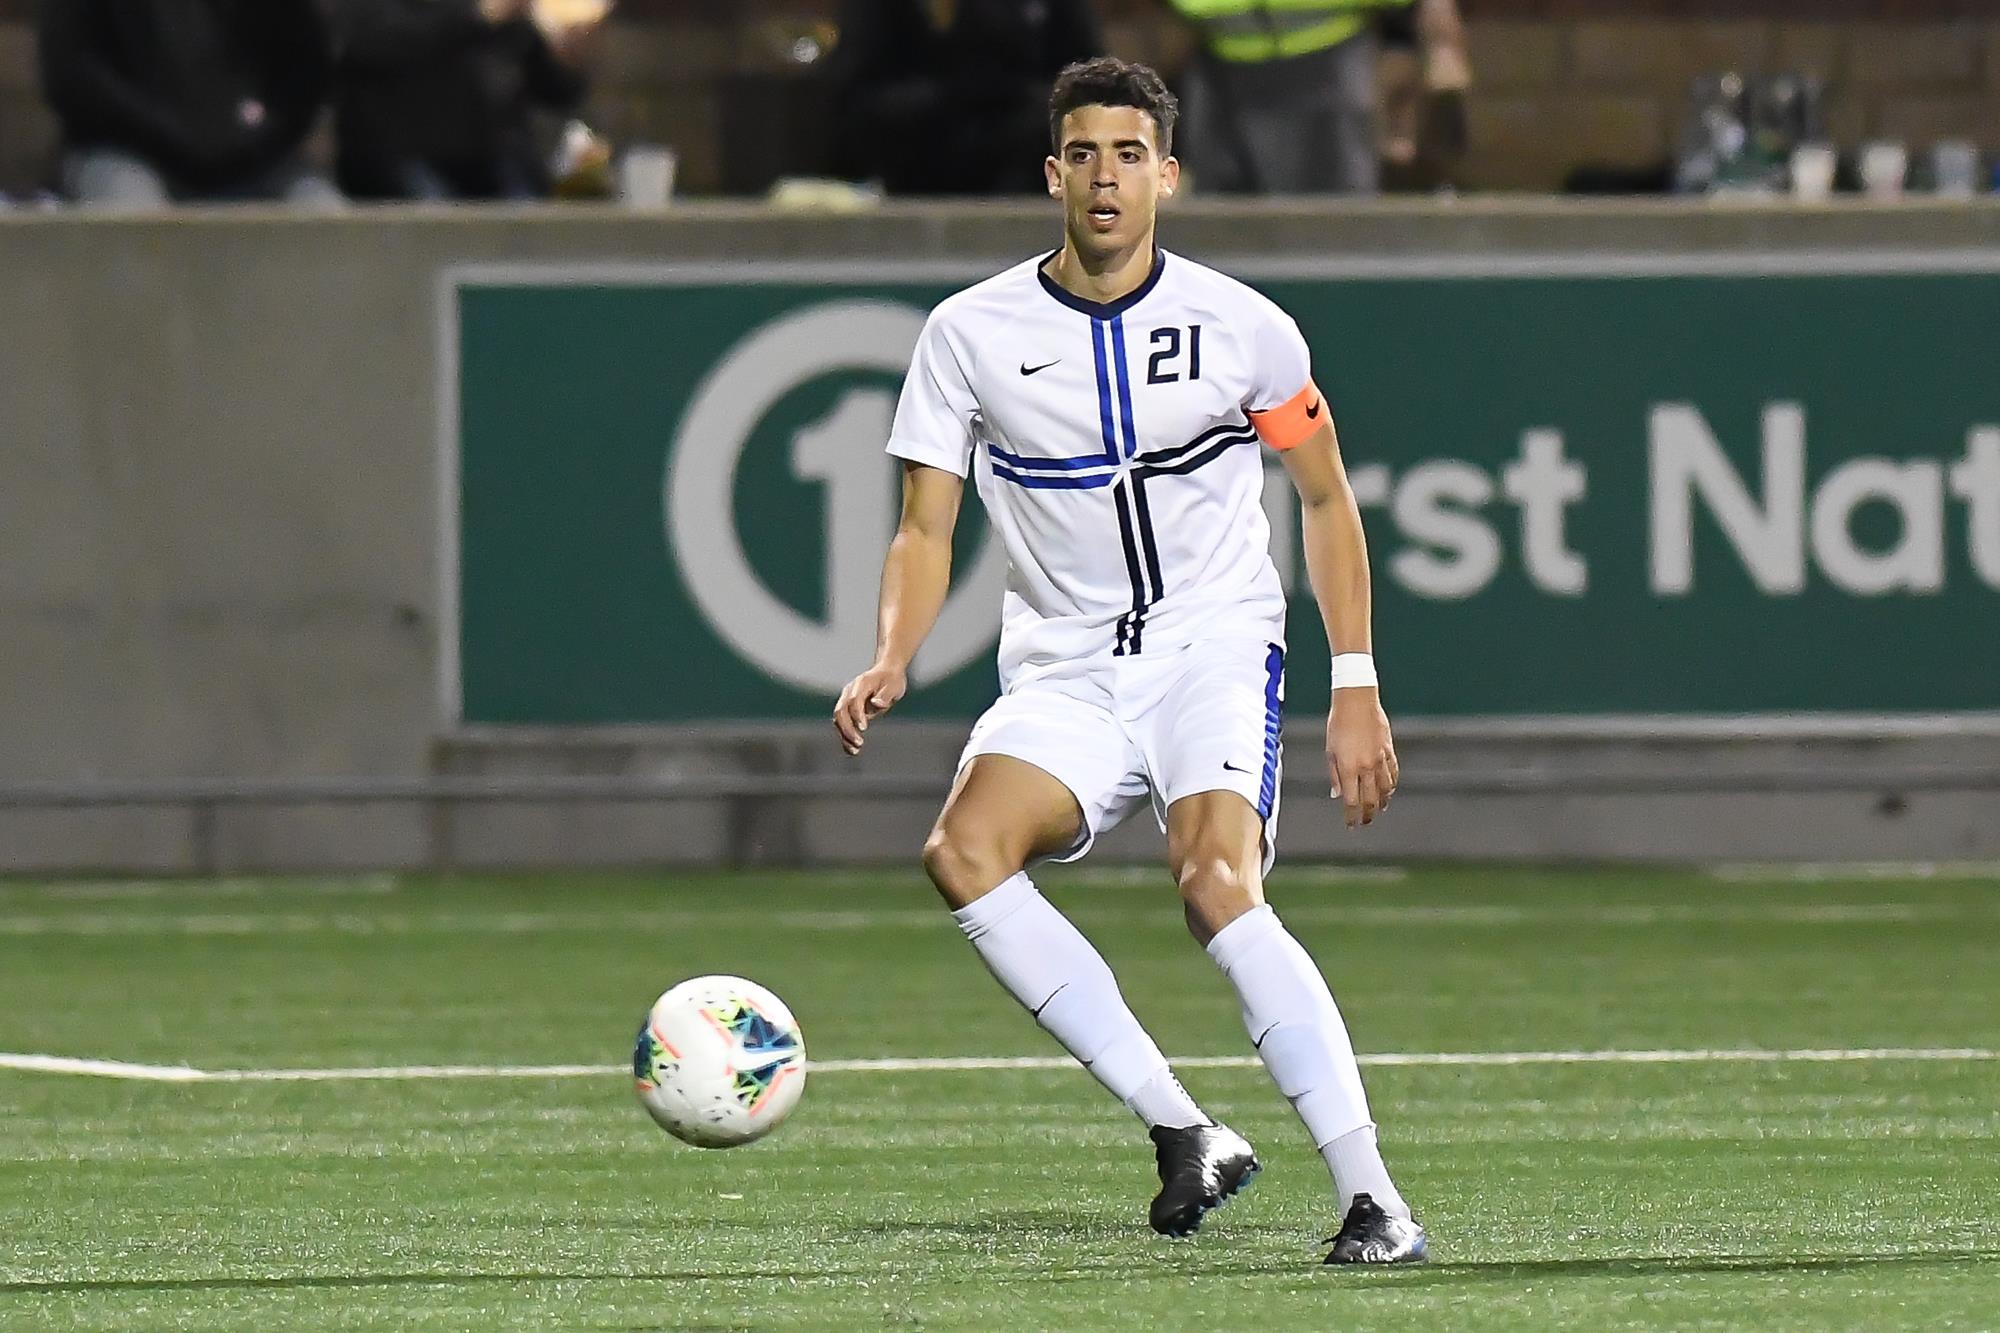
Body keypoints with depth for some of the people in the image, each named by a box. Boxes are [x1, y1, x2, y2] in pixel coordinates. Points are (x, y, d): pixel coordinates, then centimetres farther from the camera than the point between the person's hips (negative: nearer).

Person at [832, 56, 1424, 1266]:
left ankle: (1371, 1195, -28)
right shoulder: (972, 333, 1)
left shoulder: (1242, 327, -1)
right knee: (965, 850, -28)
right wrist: (891, 664, -14)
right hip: (1063, 672, 2)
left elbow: (1327, 500, 11)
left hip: (1215, 650, -2)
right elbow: (926, 532, 5)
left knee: (1216, 882, -30)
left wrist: (1357, 686, 4)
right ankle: (1183, 1133, -24)